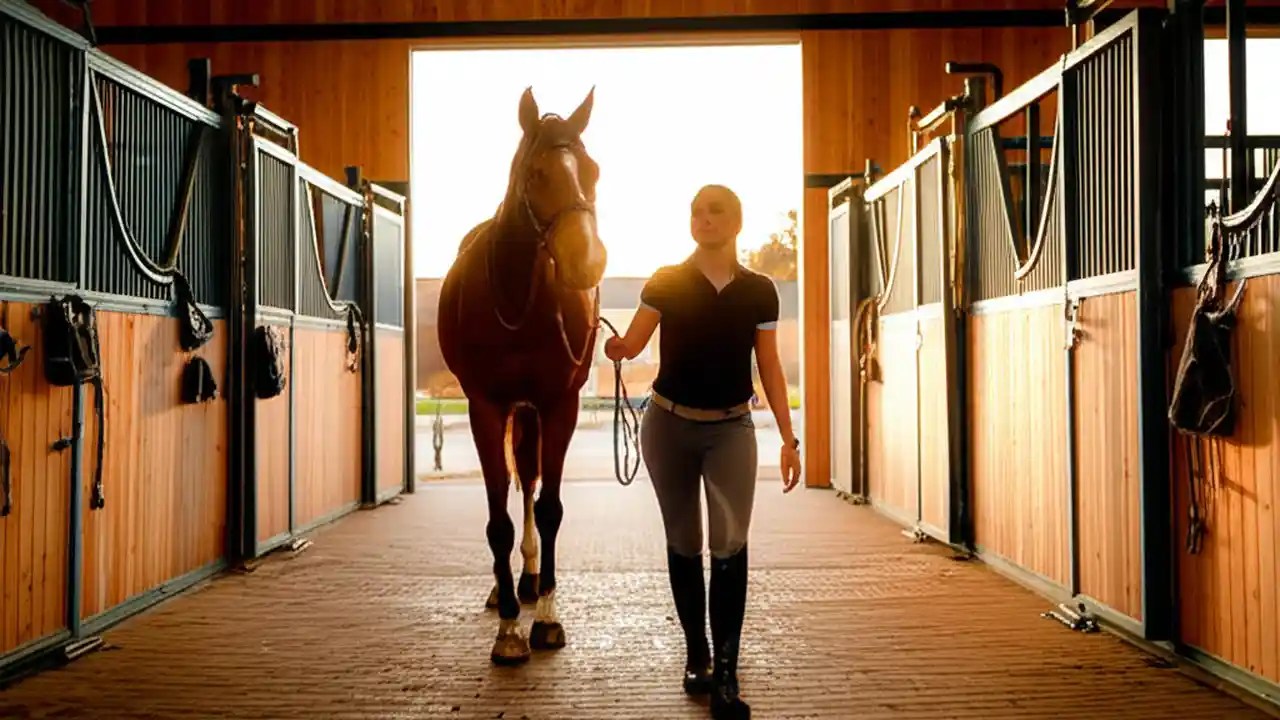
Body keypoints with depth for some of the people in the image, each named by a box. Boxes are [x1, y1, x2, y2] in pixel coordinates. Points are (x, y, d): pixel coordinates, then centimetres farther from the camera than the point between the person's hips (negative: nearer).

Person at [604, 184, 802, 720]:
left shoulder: (759, 291, 0)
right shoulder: (665, 283, -2)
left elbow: (770, 367, 3)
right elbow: (632, 344, -8)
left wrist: (789, 438, -1)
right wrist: (611, 345, -32)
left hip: (731, 428, 0)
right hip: (669, 424, 0)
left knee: (730, 544, -11)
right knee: (684, 543, 10)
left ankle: (725, 676, -6)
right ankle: (696, 654, 27)